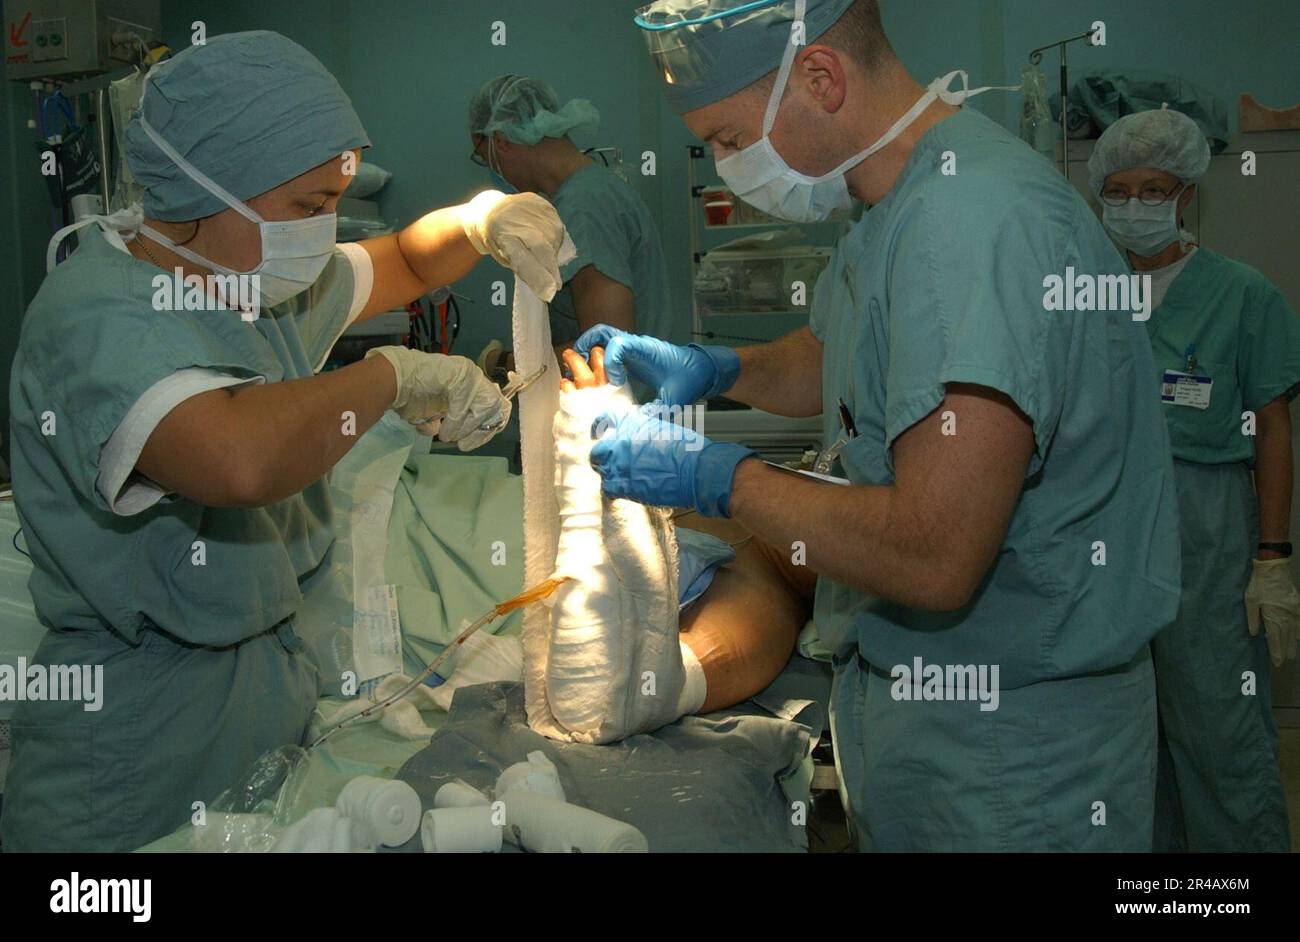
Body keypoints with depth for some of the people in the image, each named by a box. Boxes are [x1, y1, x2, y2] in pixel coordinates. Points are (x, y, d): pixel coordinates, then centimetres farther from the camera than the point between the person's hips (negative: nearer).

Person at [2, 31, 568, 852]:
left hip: (279, 683, 8)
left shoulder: (261, 276, 4)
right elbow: (241, 458, -47)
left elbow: (404, 266, 20)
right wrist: (395, 375, -30)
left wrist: (481, 221, -3)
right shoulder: (97, 319, -27)